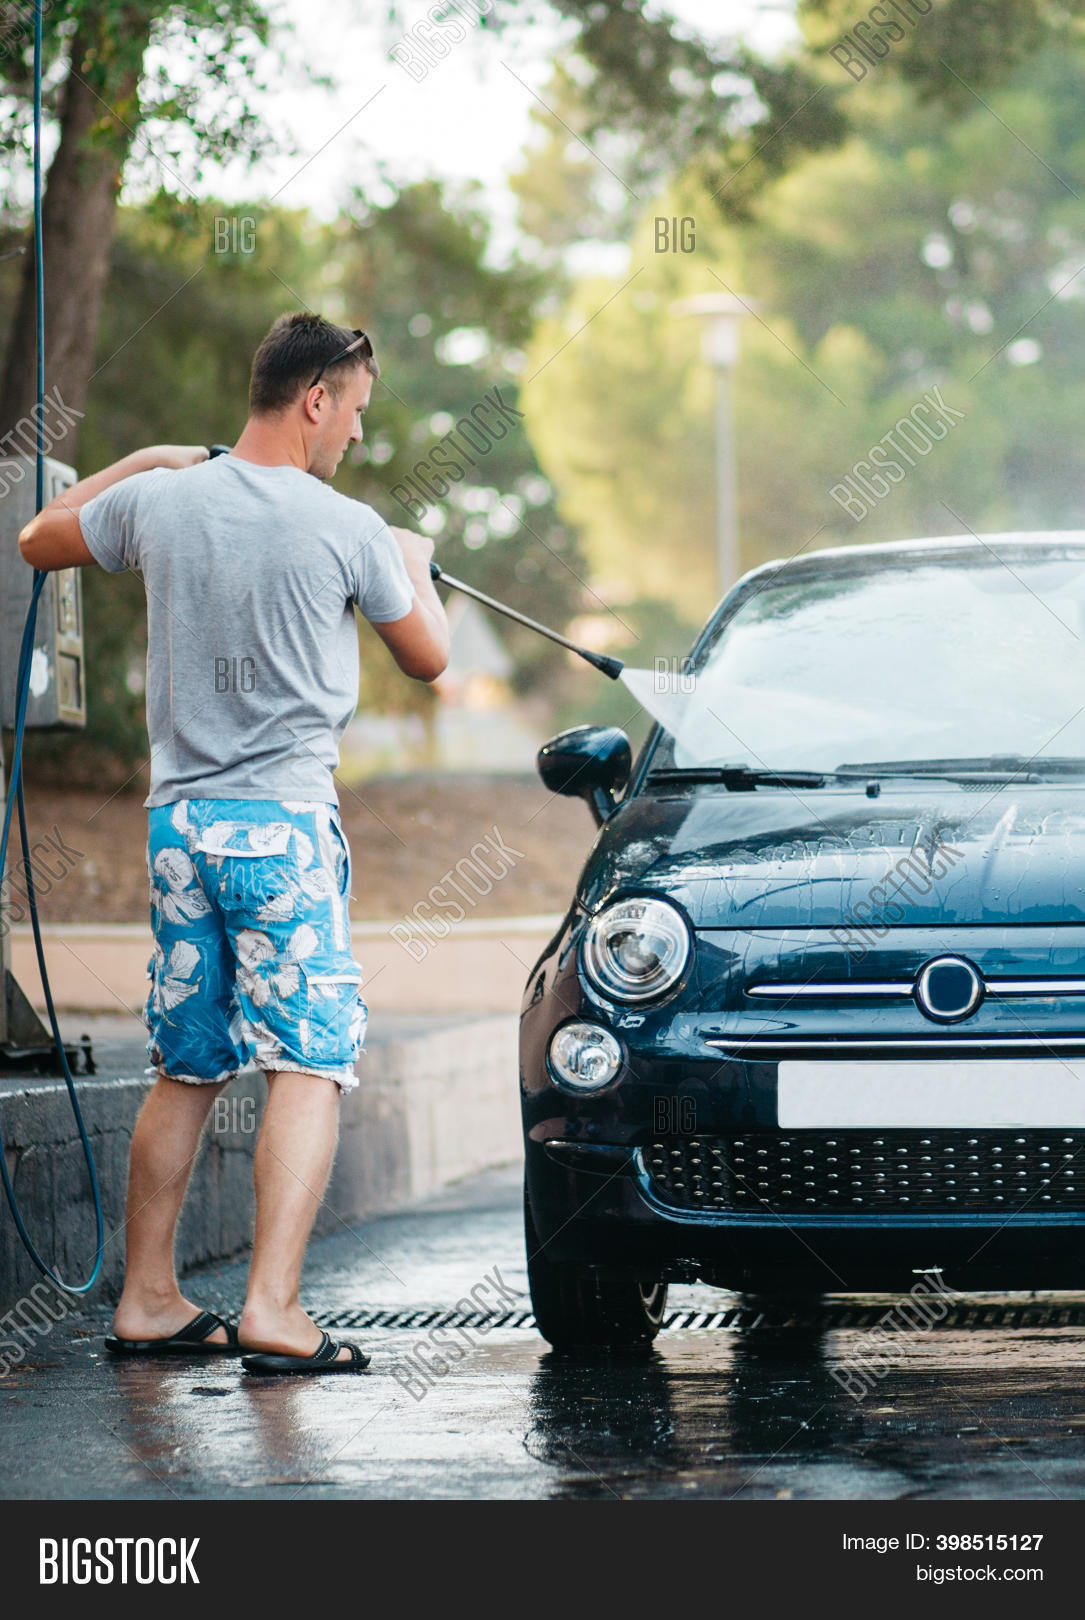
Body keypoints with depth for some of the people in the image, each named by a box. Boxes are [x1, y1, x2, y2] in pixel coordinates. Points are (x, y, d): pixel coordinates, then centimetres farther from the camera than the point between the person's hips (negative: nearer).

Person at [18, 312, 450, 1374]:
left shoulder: (159, 502, 3)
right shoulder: (348, 530, -8)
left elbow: (37, 541, 22)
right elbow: (427, 660, 8)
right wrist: (416, 567, 27)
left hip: (178, 818, 5)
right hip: (285, 822, -5)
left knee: (185, 1072, 14)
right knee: (309, 1066, -5)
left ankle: (147, 1300, 18)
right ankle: (272, 1310, -15)